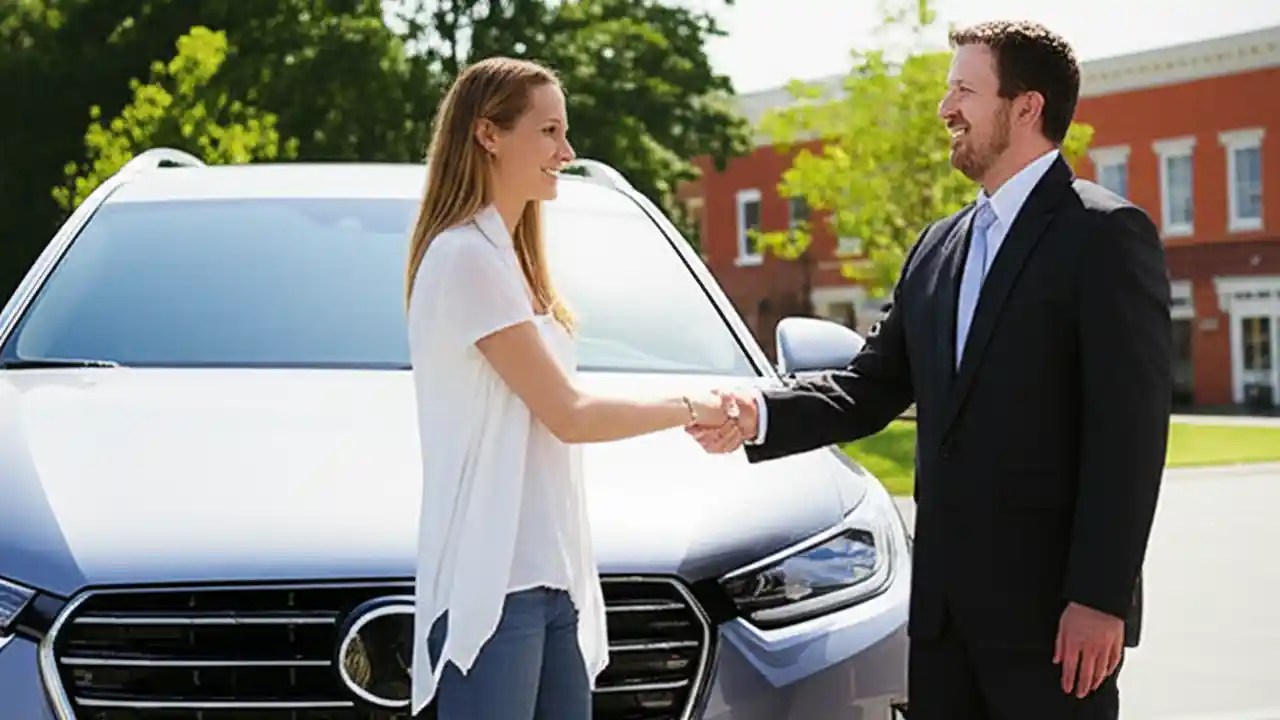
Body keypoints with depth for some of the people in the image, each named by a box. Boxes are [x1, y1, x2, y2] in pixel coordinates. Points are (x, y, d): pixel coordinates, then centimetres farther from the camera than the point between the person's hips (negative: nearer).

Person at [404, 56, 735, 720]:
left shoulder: (507, 256, 18)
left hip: (549, 579, 9)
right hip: (493, 584, -9)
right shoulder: (466, 257, -11)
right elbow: (568, 416, -13)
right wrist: (689, 409, -3)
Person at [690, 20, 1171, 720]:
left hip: (1048, 602, -7)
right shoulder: (938, 247, 16)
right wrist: (758, 415, -6)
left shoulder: (1105, 235, -7)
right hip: (944, 599, 7)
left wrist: (1101, 597, -18)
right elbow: (871, 384, 12)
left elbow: (1129, 428, -13)